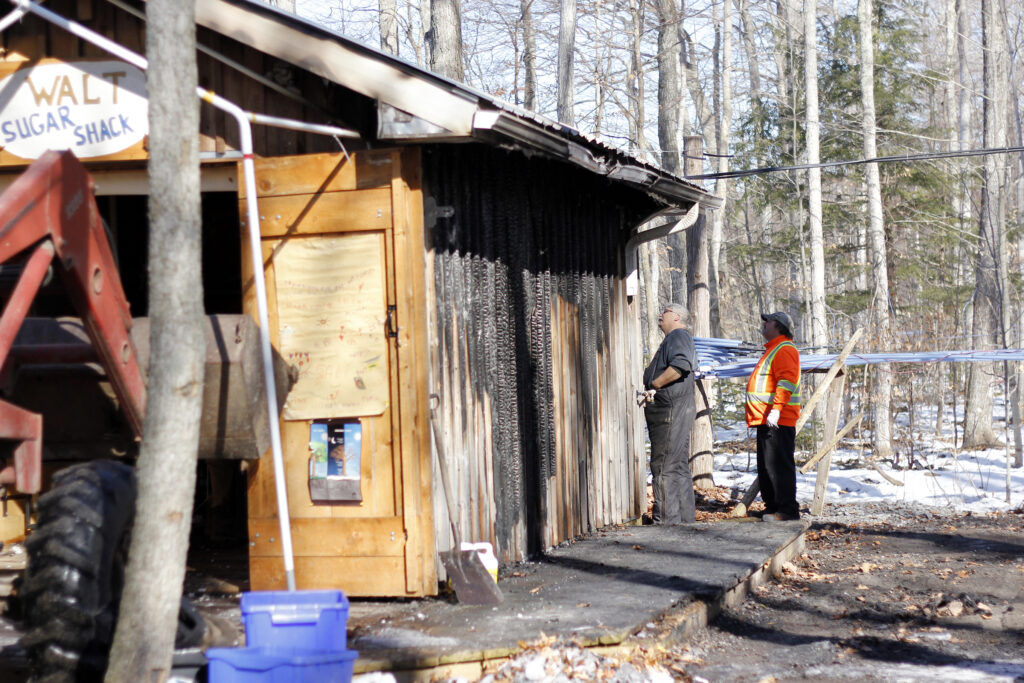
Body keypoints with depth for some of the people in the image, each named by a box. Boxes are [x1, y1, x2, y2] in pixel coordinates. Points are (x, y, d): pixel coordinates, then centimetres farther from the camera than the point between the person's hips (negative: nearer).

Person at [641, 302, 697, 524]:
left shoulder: (678, 335, -7)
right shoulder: (673, 339, 26)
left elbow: (681, 364, -25)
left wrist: (654, 385, -19)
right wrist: (652, 389, 11)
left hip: (671, 410, -11)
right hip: (670, 411, 11)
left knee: (664, 466, -11)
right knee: (679, 467, 13)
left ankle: (666, 519, -12)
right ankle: (686, 517, 17)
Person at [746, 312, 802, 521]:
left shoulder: (785, 349, -10)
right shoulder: (773, 349, 24)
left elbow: (787, 381, -22)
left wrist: (776, 409, -28)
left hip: (778, 420, -11)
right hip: (766, 419, 11)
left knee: (778, 465, -12)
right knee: (766, 466, 13)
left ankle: (788, 510, -12)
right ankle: (772, 506, 19)